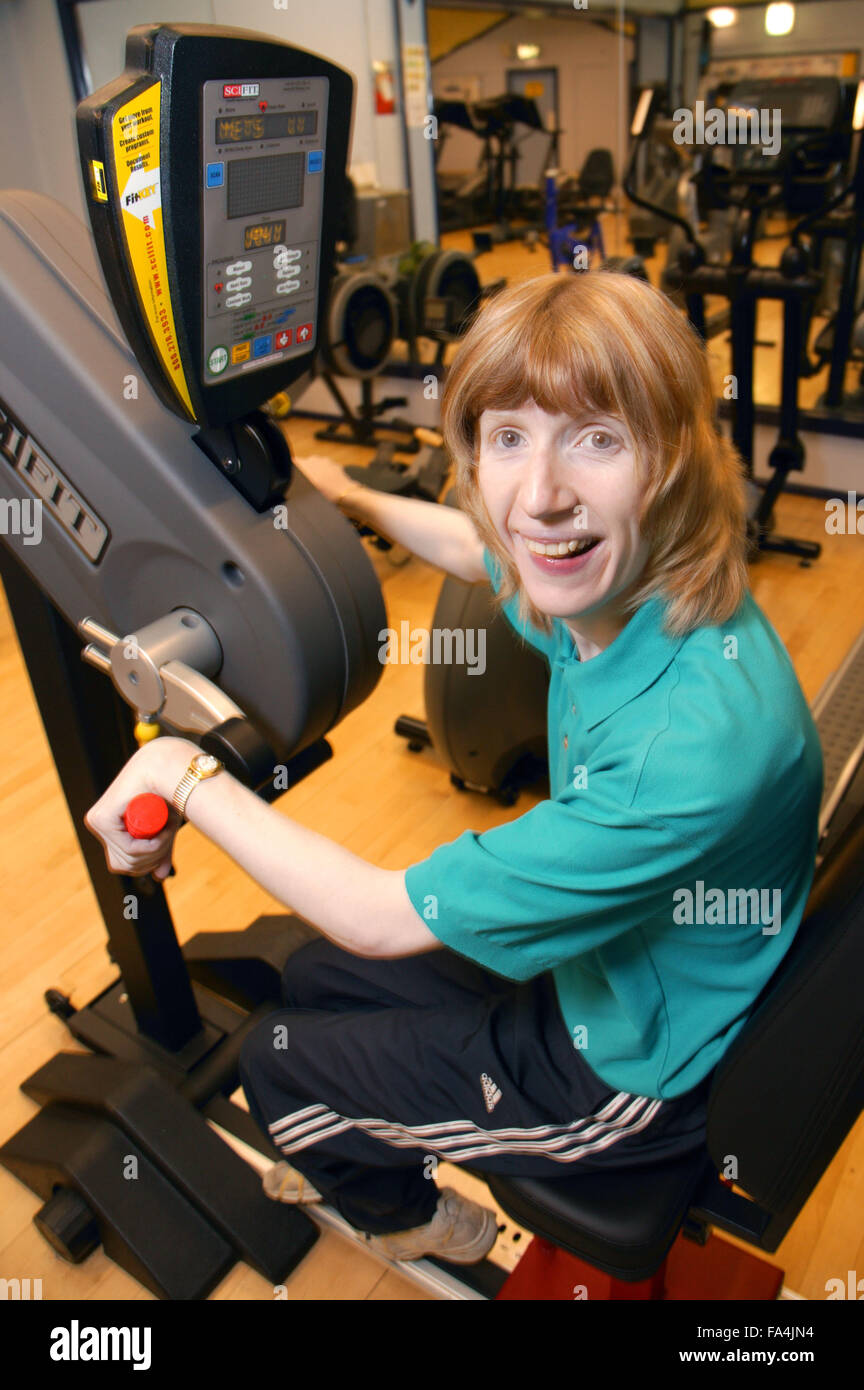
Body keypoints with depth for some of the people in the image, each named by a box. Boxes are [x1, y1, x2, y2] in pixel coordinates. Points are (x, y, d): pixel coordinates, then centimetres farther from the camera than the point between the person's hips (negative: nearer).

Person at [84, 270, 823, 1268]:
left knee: (276, 1068, 8)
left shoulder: (701, 744, -41)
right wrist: (353, 500, 25)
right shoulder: (610, 574, -16)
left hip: (634, 1065, -7)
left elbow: (389, 918, -33)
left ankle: (415, 1219, 42)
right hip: (589, 957, 7)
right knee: (313, 978, 20)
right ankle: (367, 1158, 52)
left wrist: (183, 774, -23)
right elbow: (483, 550, 11)